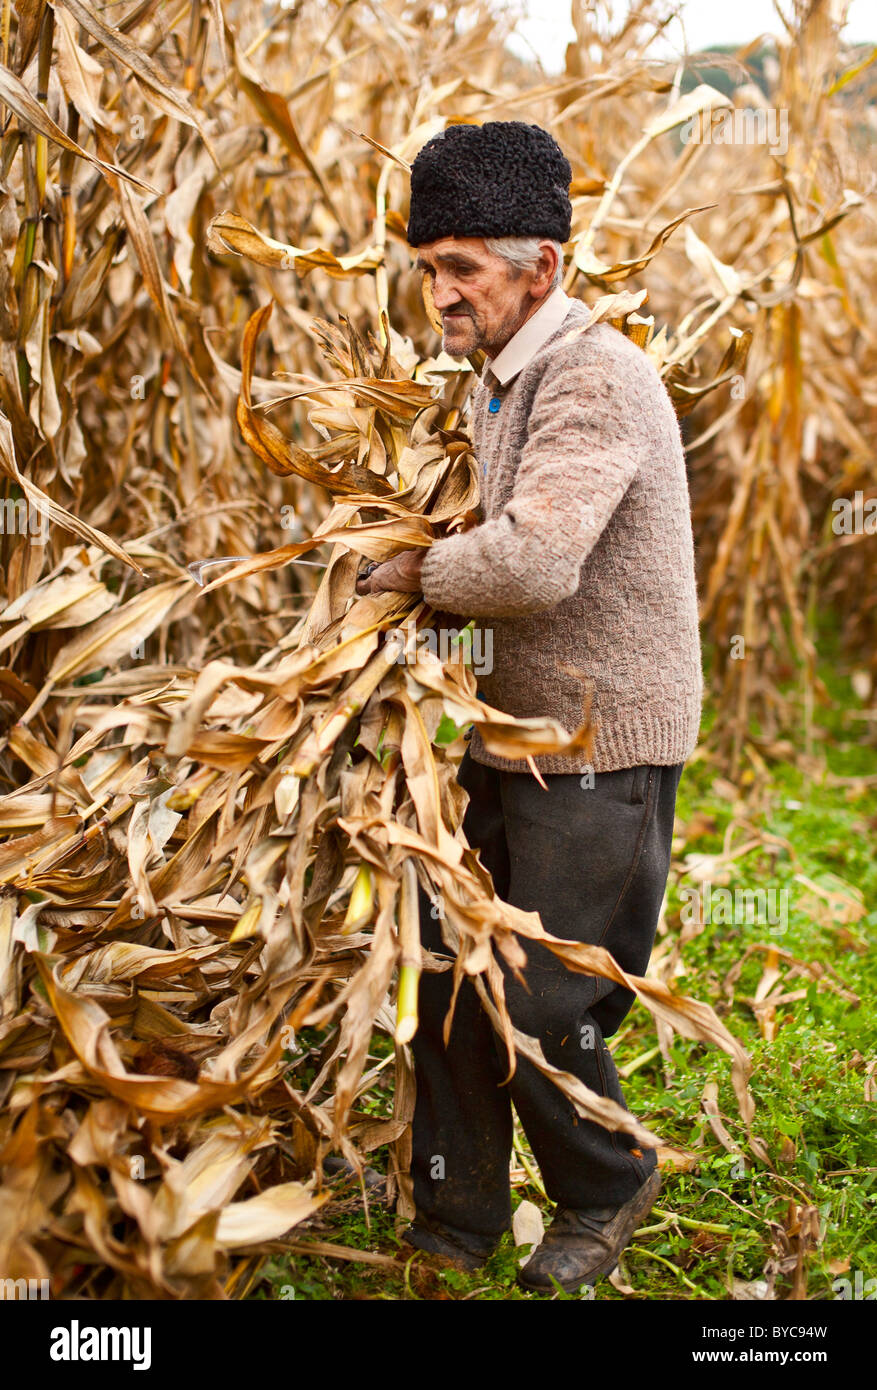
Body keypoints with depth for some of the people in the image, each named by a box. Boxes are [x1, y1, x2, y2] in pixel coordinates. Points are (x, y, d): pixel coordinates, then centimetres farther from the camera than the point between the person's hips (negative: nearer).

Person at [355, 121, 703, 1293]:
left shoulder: (592, 377, -19)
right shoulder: (501, 385, 12)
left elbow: (535, 564, -32)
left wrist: (419, 572, -15)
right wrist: (443, 583, 6)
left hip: (602, 746, -9)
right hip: (515, 733, 9)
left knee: (540, 1007, -1)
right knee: (450, 963, 11)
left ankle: (607, 1188, 29)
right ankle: (456, 1217, 27)